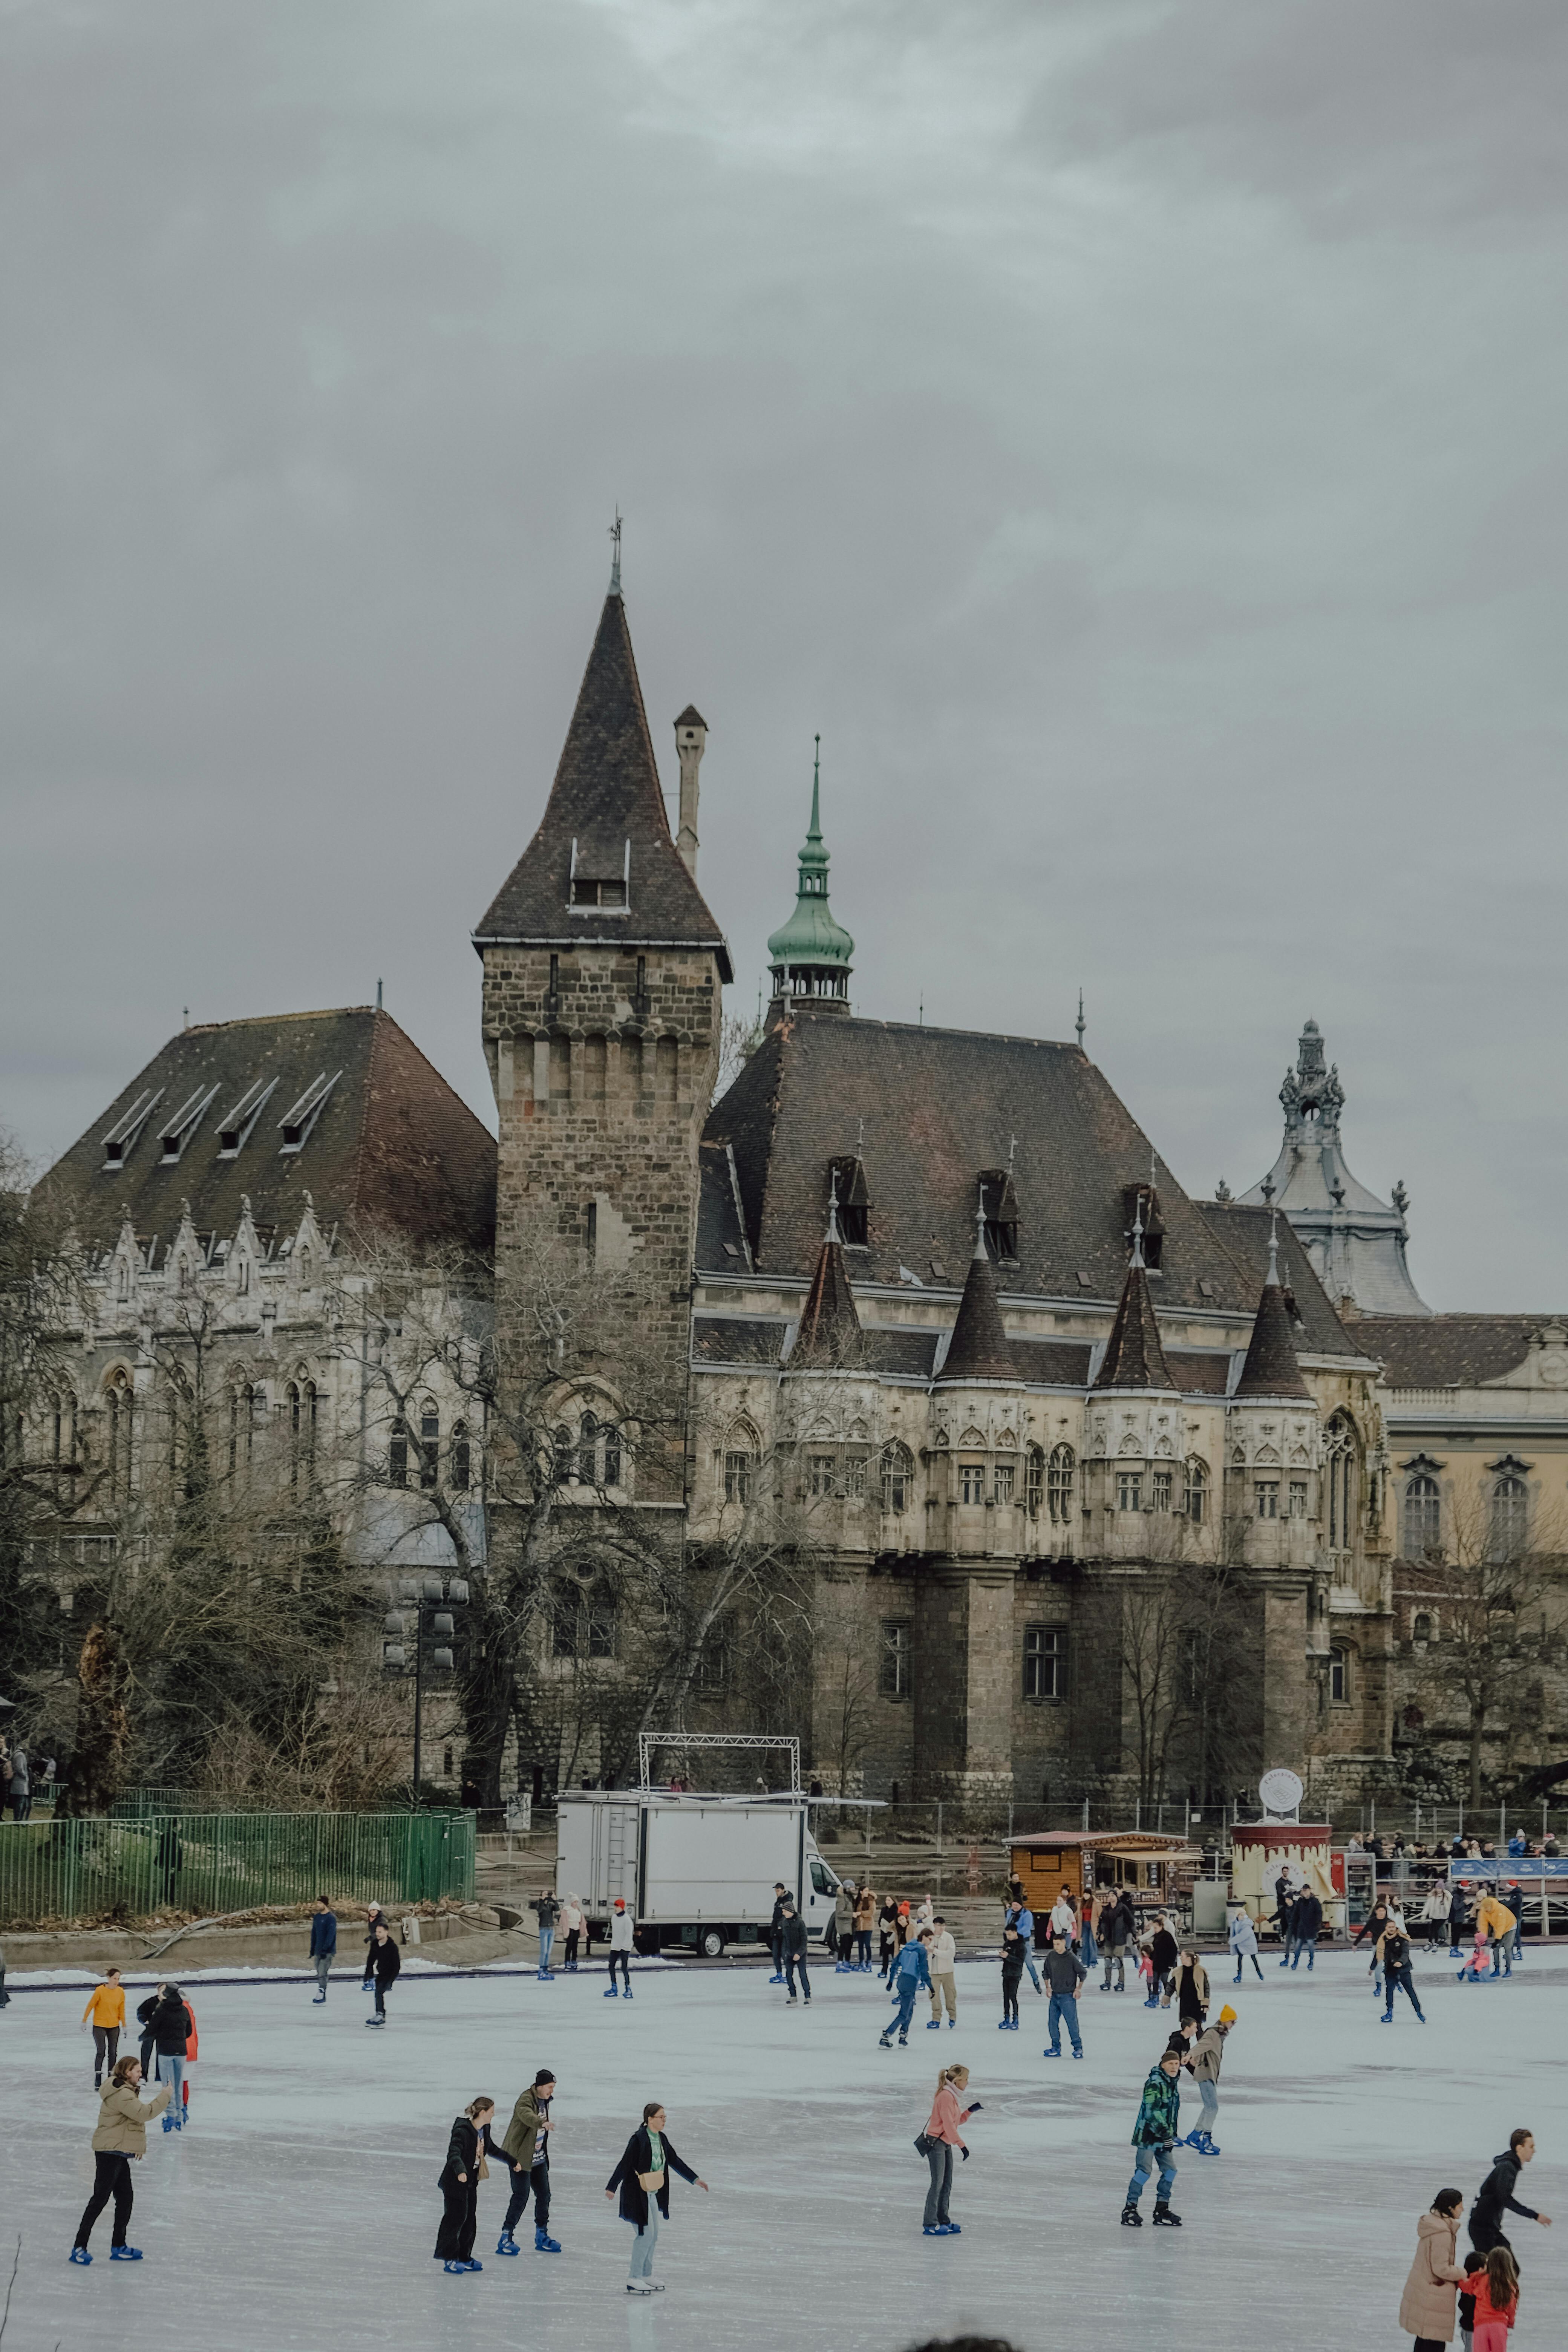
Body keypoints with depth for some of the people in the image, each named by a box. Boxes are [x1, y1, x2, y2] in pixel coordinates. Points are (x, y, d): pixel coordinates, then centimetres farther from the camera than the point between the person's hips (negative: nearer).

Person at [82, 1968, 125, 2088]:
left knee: (113, 2053, 5)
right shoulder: (100, 1990, -14)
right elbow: (90, 2006, -7)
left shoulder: (121, 1992, -2)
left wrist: (124, 2026, 11)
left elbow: (122, 2010, 7)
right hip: (99, 2026, -4)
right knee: (101, 2052, -7)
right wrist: (84, 2022, -4)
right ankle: (97, 2081, -2)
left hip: (114, 2027, 4)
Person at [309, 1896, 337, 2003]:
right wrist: (312, 1951, 16)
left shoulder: (331, 1918, -11)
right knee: (319, 1974, 9)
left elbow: (331, 1935, -18)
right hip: (318, 1951, 7)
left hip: (328, 1952, -7)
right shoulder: (317, 1917, 12)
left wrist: (325, 1949, -24)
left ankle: (321, 1995, -14)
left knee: (322, 1974, -13)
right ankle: (319, 1995, 13)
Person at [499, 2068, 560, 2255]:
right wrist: (542, 2123, -63)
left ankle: (542, 2237, 24)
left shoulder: (544, 2102, 9)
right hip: (521, 2157, -9)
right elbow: (526, 2114, -44)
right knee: (521, 2196, -11)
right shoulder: (526, 2100, -19)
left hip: (538, 2158, 9)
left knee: (544, 2195, 11)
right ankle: (506, 2238, -5)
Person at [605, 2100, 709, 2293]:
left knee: (653, 2236, 15)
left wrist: (695, 2180, 17)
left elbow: (675, 2162, 15)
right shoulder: (639, 2139, -19)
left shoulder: (662, 2139, 5)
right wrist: (611, 2188, -29)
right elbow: (624, 2164, -23)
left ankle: (646, 2275, 27)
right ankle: (634, 2279, 2)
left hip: (652, 2195, 9)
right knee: (646, 2234, -7)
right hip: (637, 2195, -9)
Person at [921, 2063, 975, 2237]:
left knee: (947, 2185, 13)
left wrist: (970, 2111, 2)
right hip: (936, 2143, -10)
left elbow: (958, 2121, 18)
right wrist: (961, 2144, -20)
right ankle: (930, 2224, -3)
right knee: (938, 2184, -7)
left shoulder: (952, 2096, 13)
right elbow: (949, 2124, -22)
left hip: (946, 2144, 10)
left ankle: (943, 2221, 20)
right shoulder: (946, 2096, -18)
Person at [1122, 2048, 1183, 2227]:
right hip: (1148, 2133, -9)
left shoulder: (1173, 2084, 13)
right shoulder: (1155, 2083, -17)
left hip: (1164, 2137, 9)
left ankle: (1162, 2209, 17)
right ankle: (1130, 2209, -2)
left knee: (1170, 2170, 7)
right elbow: (1151, 2109, -25)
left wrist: (1173, 2132, 26)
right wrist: (1162, 2128, -30)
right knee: (1144, 2170, -10)